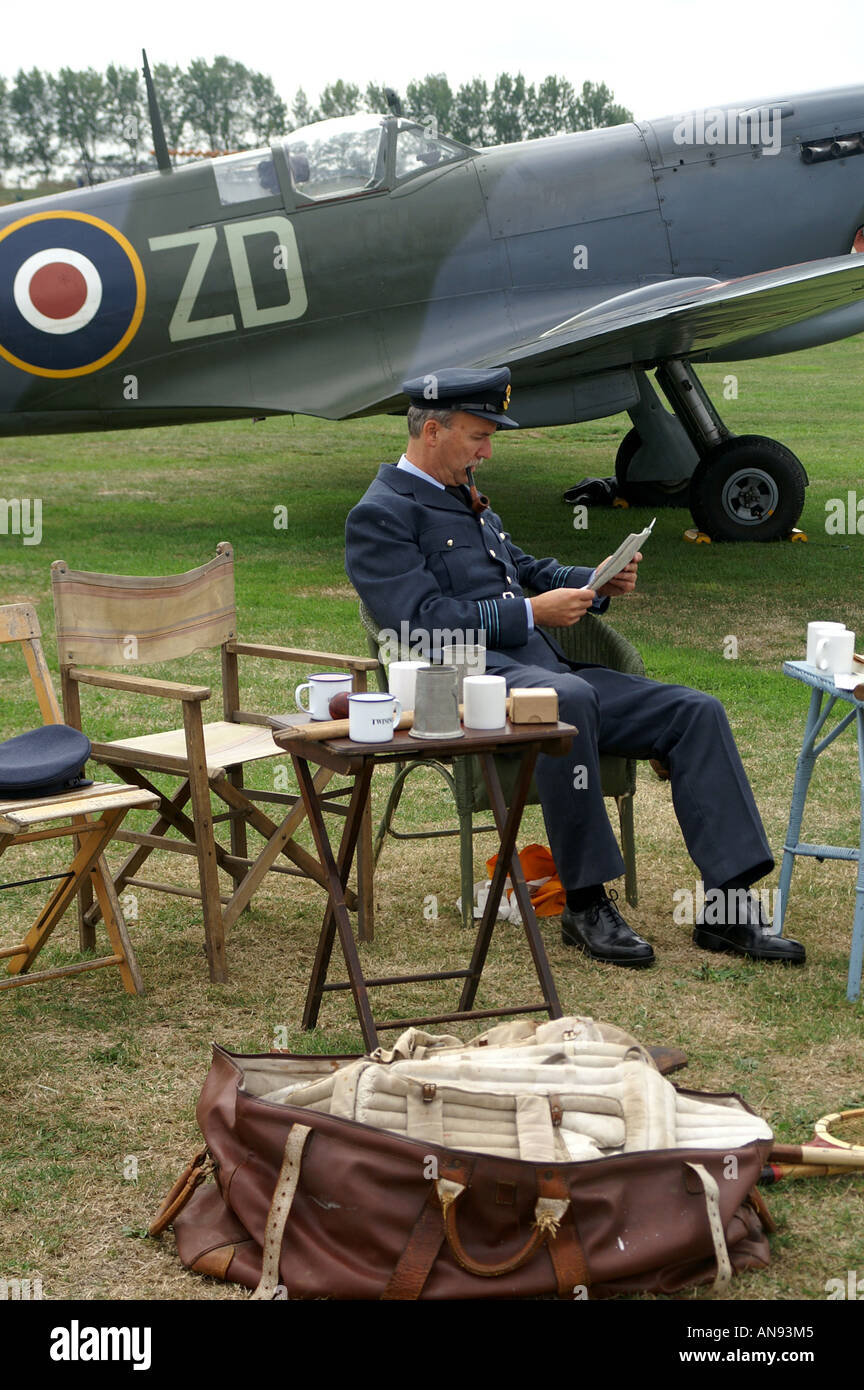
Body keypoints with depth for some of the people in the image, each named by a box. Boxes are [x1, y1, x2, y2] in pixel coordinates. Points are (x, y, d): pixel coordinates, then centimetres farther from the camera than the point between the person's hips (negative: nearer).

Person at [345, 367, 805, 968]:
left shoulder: (467, 499, 25)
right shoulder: (380, 514, -2)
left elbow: (527, 570, 33)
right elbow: (422, 623, -14)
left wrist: (597, 583, 12)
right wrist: (532, 613, -13)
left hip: (547, 673, 9)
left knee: (697, 710, -7)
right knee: (570, 696, -40)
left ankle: (728, 904, -12)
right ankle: (586, 905, -27)